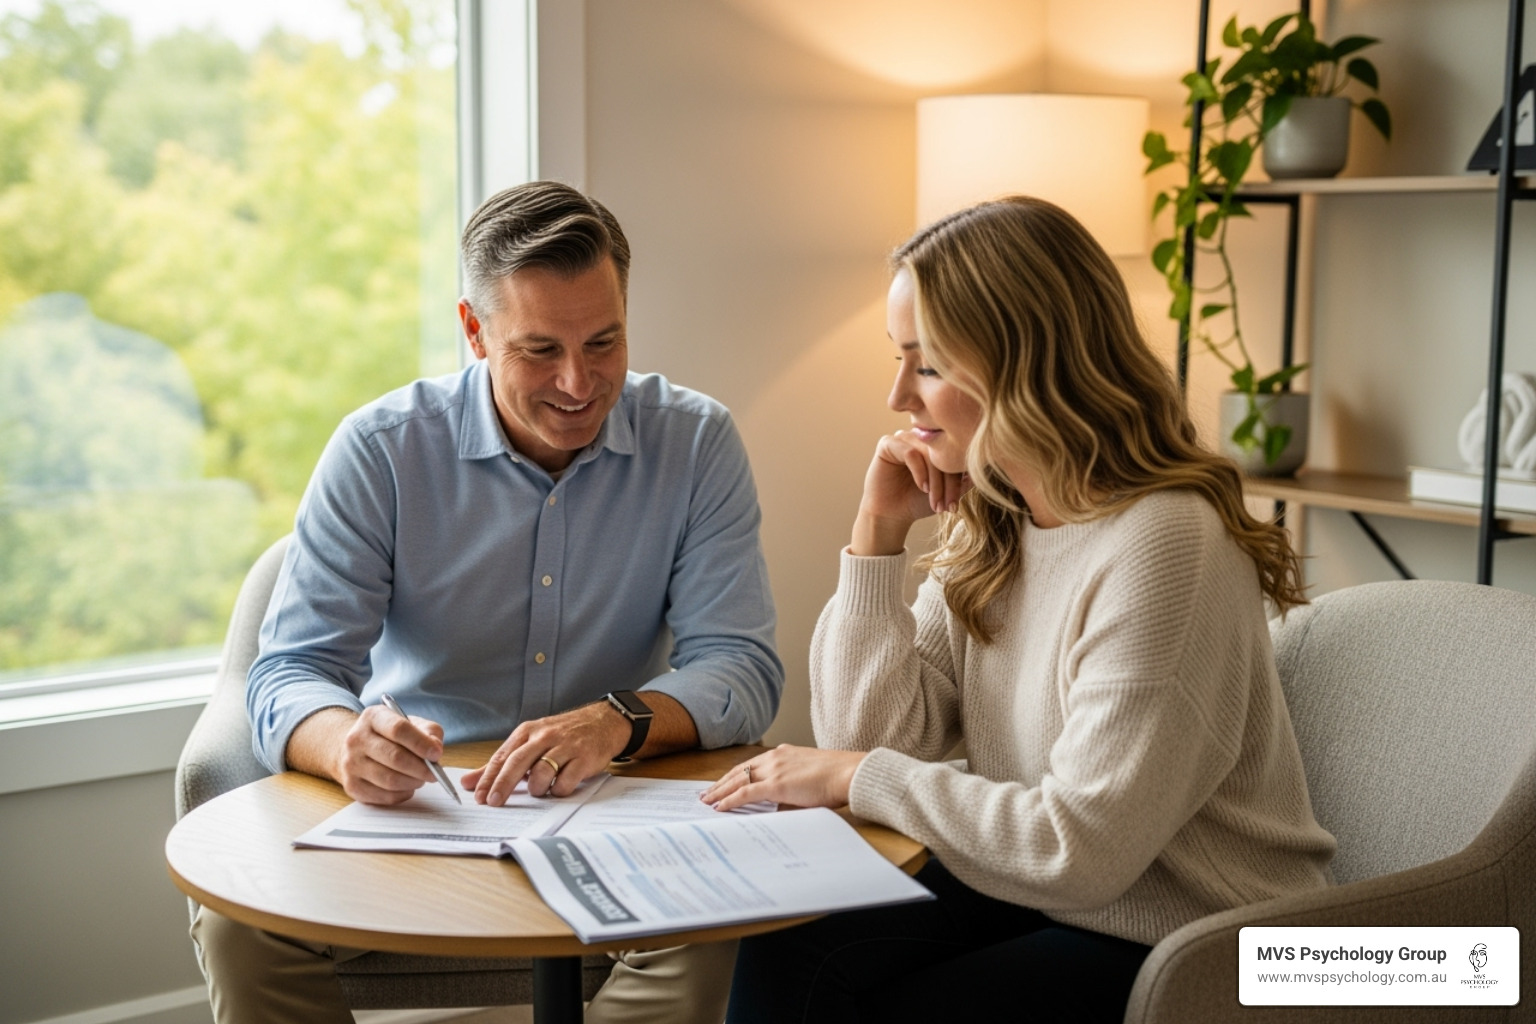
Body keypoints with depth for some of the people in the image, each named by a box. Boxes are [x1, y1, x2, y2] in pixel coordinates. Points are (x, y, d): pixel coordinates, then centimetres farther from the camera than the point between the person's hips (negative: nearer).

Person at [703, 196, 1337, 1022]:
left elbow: (1079, 849, -24)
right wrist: (878, 532, -7)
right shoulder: (988, 526, 3)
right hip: (1028, 895, 7)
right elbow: (871, 735, 0)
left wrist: (858, 777, -14)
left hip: (1194, 955, -6)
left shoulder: (1163, 544, -23)